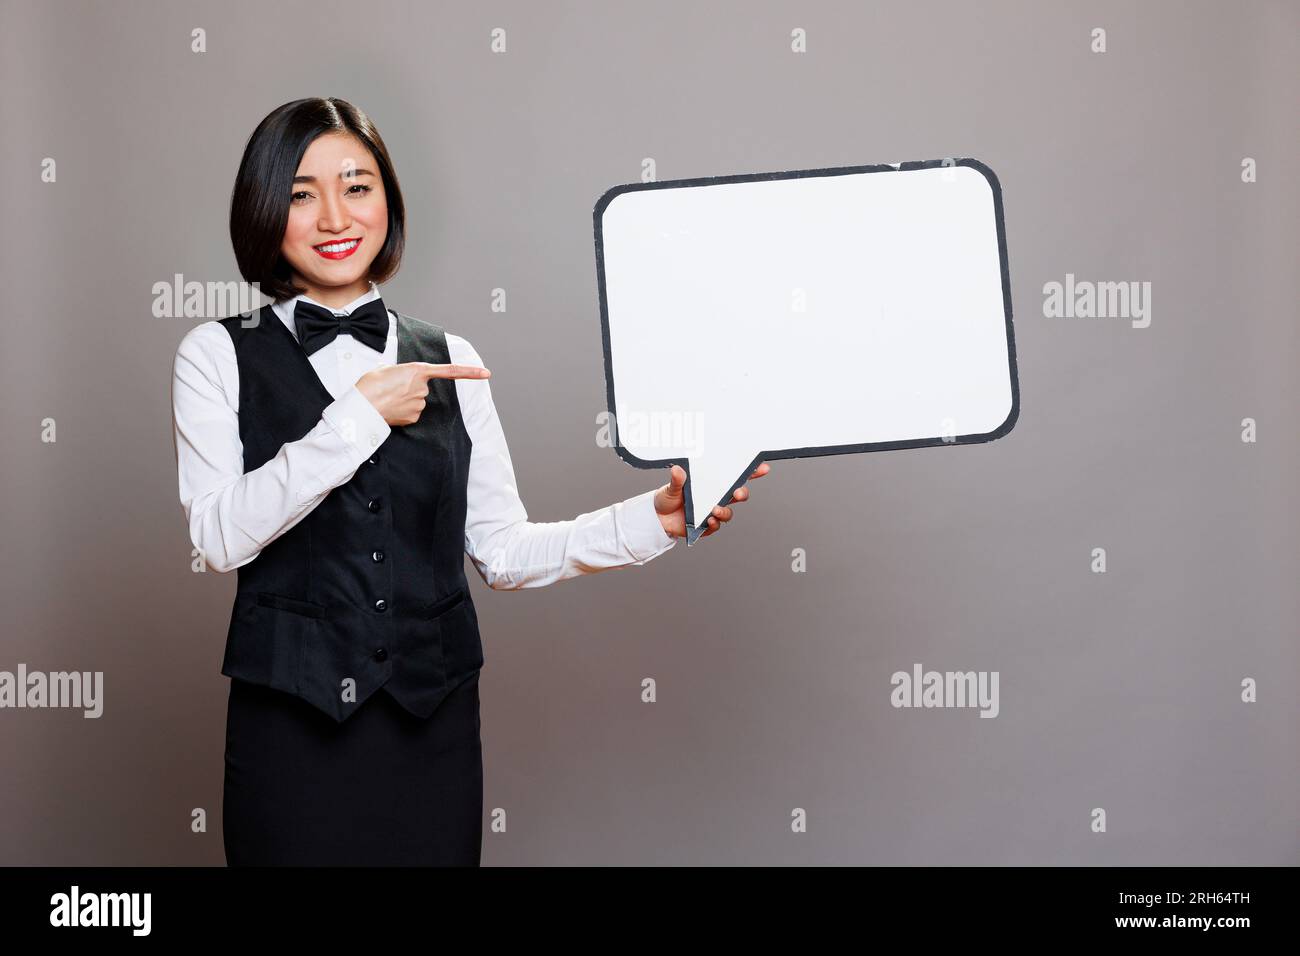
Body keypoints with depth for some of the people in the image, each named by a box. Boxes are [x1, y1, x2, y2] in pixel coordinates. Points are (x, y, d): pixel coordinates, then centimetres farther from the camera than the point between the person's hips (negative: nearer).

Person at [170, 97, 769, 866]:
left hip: (433, 725, 2)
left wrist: (653, 519, -6)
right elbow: (221, 536, -13)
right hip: (291, 732, -2)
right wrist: (360, 417, -16)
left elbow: (503, 550, 5)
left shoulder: (451, 362, 7)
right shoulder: (219, 356, 1)